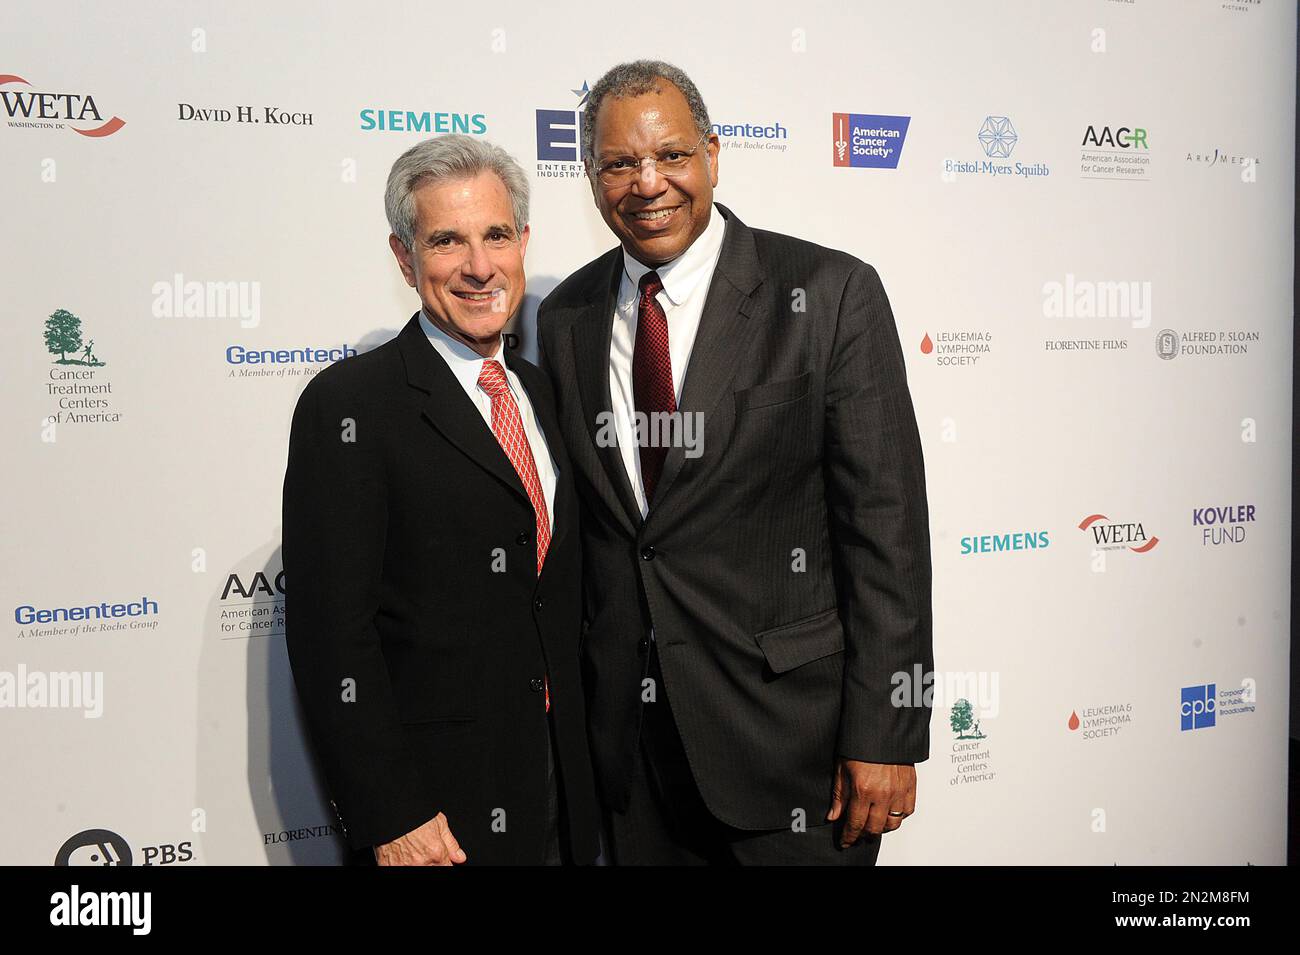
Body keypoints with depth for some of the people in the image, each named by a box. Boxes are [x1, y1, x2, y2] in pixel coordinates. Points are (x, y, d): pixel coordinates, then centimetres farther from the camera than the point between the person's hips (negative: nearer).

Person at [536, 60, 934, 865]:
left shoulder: (831, 295, -9)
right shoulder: (565, 318, 4)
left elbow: (886, 526, -11)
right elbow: (577, 519, 9)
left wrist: (884, 735, -13)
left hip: (788, 721, -3)